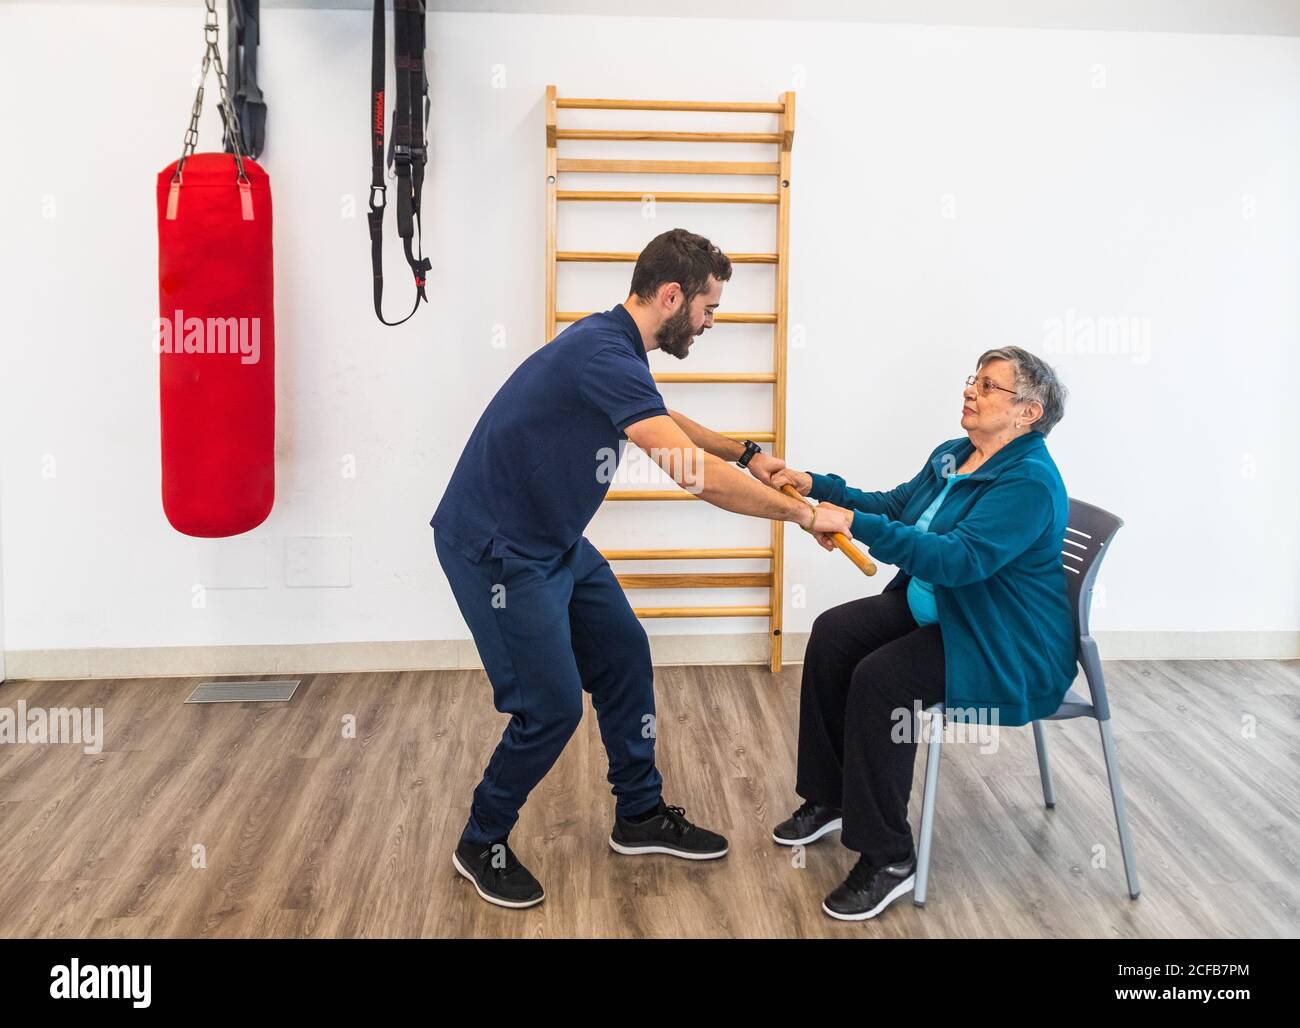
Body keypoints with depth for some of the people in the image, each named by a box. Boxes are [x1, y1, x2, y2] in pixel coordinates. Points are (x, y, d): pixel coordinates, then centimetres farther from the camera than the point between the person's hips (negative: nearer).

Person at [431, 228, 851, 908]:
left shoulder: (616, 347, 5)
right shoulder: (604, 355, -27)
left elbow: (664, 422, 28)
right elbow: (693, 473, -32)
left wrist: (746, 454, 20)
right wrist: (804, 514, -22)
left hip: (555, 541, 10)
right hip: (496, 550, -10)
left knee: (623, 655, 13)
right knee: (552, 705, -6)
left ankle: (641, 816, 28)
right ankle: (482, 845, 18)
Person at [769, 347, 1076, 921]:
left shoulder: (1029, 482, -23)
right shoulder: (952, 457, 6)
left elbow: (959, 558, -35)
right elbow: (893, 507, 17)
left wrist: (855, 524, -39)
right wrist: (817, 486, 2)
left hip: (1006, 648, -10)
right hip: (936, 610, 10)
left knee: (882, 678, -28)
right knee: (833, 633, -4)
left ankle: (888, 860, -15)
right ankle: (829, 798, 9)